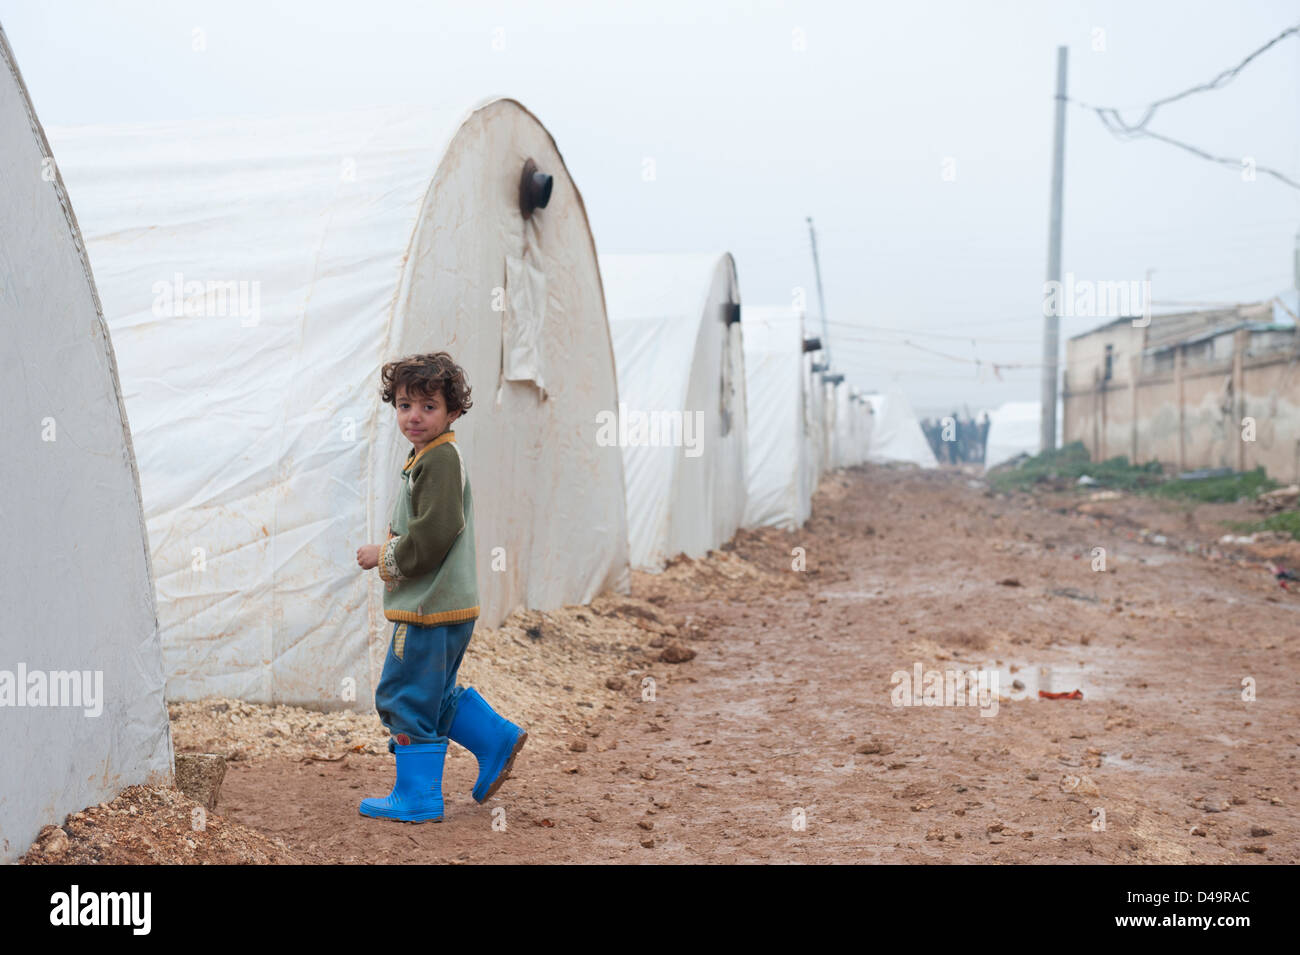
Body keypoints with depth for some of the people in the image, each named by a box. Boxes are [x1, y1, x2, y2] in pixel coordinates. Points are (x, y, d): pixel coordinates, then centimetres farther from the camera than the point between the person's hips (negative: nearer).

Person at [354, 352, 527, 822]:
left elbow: (433, 535, -23)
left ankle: (417, 796, 9)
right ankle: (496, 740, 25)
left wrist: (384, 556, -11)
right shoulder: (428, 457, 16)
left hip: (430, 608, -10)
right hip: (439, 604, 10)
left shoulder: (440, 459, -16)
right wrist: (389, 553, 9)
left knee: (406, 697, 0)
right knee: (433, 694, 20)